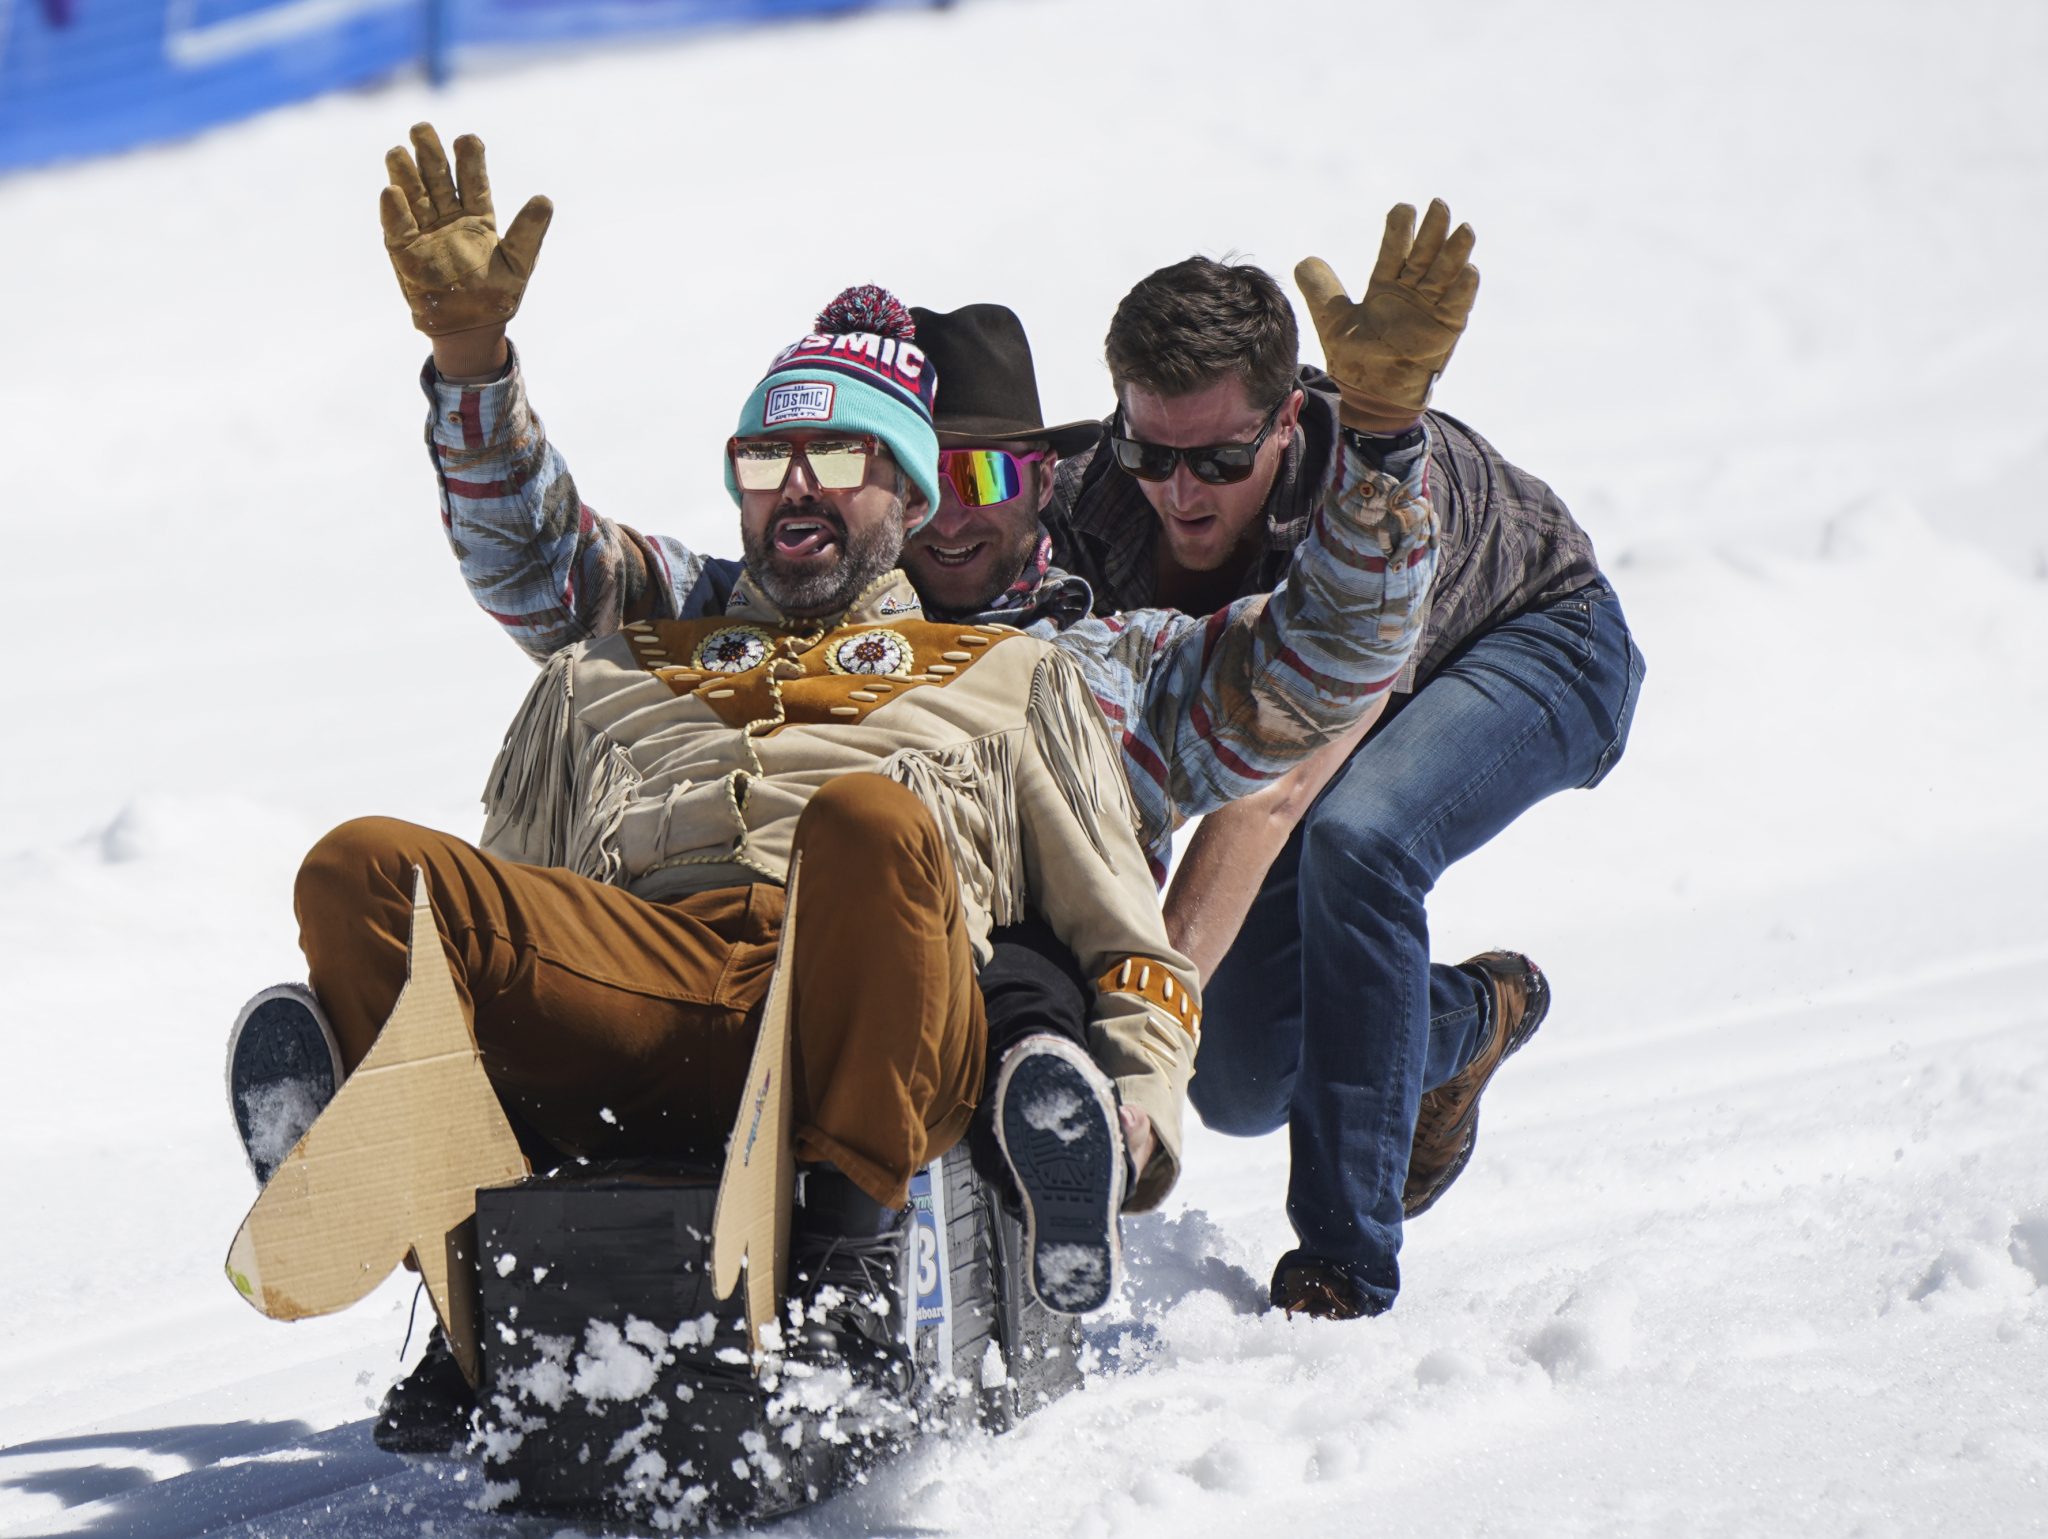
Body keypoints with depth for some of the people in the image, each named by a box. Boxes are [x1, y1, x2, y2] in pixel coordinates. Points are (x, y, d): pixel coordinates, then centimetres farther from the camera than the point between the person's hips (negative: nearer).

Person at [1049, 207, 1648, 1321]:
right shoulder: (1095, 500, -29)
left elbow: (1272, 792, -54)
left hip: (1536, 650, -6)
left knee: (1353, 841, -37)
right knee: (1242, 1081, -2)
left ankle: (1345, 1269, -28)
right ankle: (1470, 1020, 30)